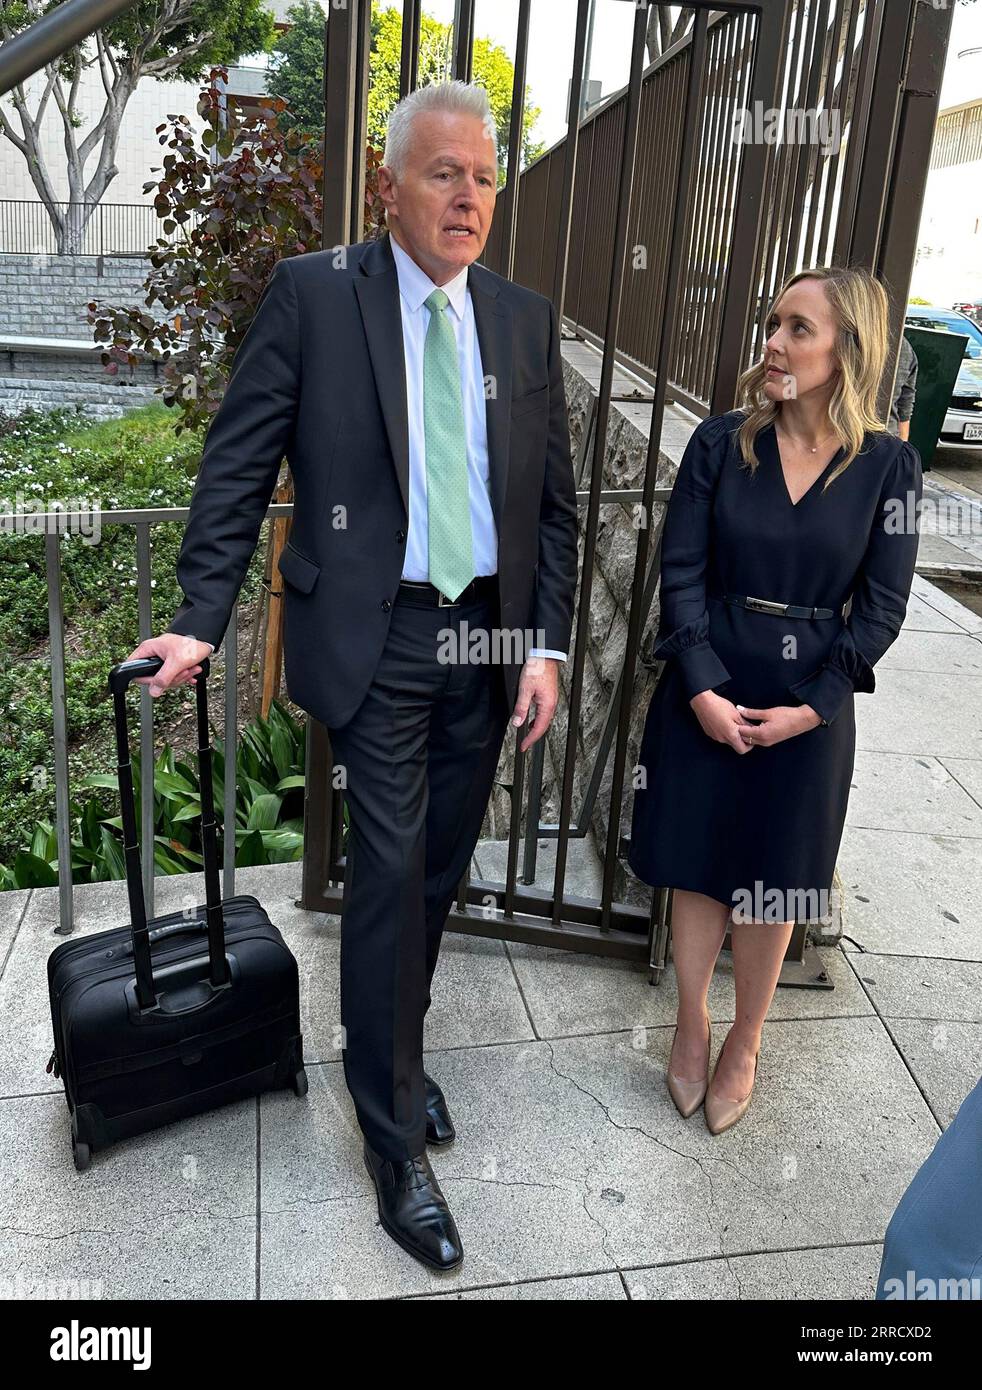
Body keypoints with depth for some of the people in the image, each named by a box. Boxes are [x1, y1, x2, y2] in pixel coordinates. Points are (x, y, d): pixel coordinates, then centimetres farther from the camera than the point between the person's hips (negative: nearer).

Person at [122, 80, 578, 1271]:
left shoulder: (525, 320, 7)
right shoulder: (312, 295, -4)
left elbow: (553, 500, 8)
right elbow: (237, 470, -4)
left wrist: (546, 645, 1)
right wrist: (200, 622, -10)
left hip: (489, 639, 5)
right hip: (376, 639, -4)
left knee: (439, 868, 14)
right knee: (390, 870, -3)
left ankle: (388, 1049, 39)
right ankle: (395, 1141, 14)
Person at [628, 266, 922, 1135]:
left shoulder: (888, 464, -6)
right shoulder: (722, 442, -5)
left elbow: (881, 607, -4)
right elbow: (681, 571, -6)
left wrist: (810, 707, -11)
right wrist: (702, 689, -14)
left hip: (808, 703, 0)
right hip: (706, 689, 1)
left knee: (772, 881, 12)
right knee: (698, 866, 12)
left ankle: (745, 1046, 33)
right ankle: (691, 1024, 35)